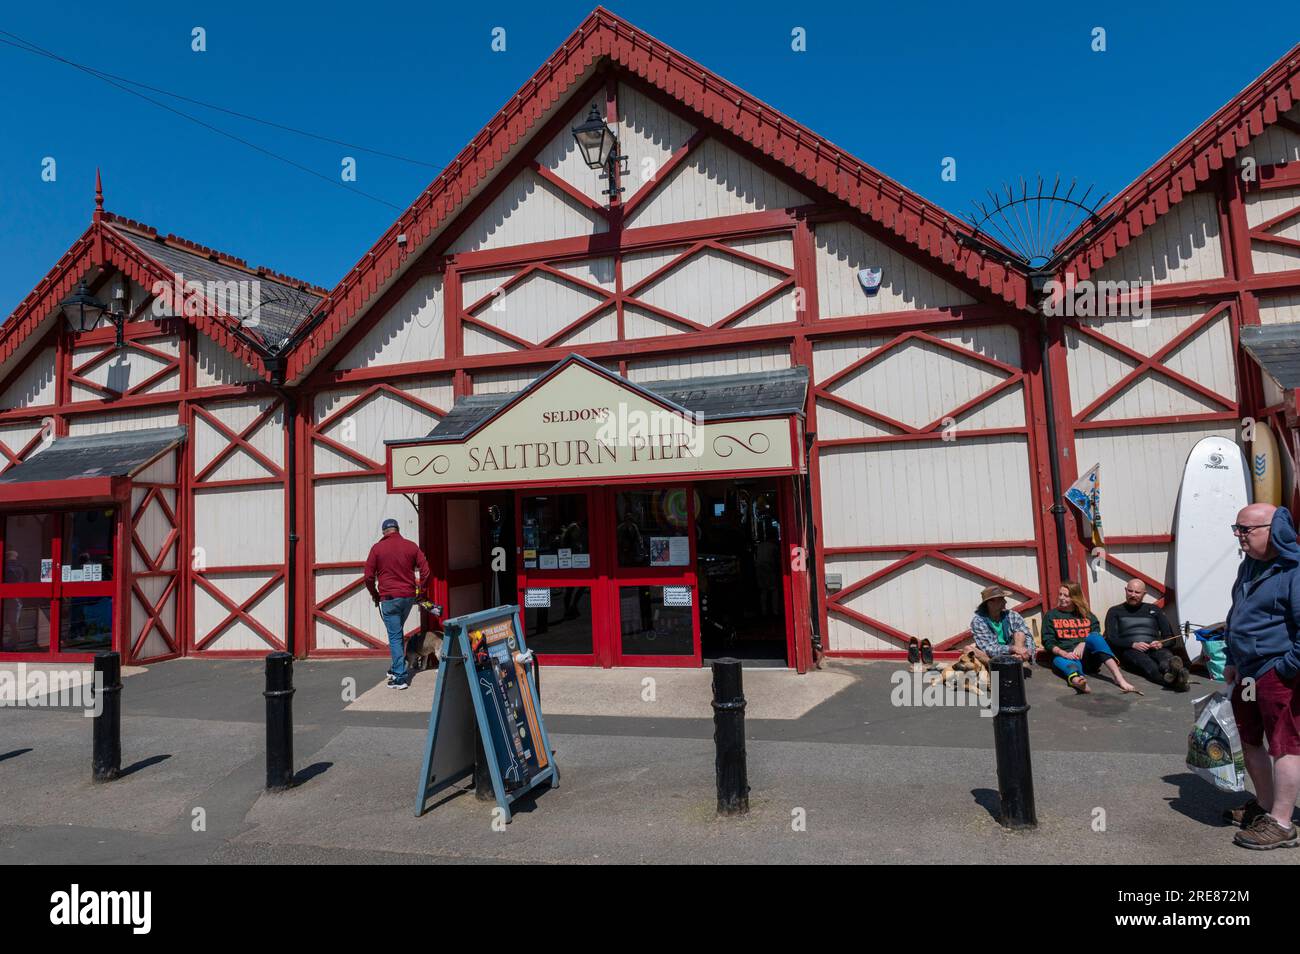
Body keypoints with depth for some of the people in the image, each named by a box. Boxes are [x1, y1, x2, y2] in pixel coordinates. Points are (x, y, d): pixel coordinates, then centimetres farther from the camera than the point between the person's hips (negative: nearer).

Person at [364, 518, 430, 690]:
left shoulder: (377, 548, -2)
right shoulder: (411, 546, 5)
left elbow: (369, 576, -2)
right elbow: (425, 570, 2)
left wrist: (375, 595, 12)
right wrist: (420, 589, 14)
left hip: (389, 598, -4)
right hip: (409, 597, 4)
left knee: (394, 636, -1)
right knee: (399, 632, 23)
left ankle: (400, 677, -5)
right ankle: (396, 668, 28)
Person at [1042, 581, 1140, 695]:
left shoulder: (1087, 615, 20)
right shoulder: (1051, 616, 16)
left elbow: (1097, 635, 5)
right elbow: (1048, 642, 6)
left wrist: (1083, 644, -16)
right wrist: (1064, 653, -13)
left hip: (1088, 655, 2)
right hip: (1065, 656, -2)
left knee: (1094, 636, -31)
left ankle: (1119, 678, -47)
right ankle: (1077, 680, -77)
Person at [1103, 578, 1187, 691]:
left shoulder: (1154, 610, 26)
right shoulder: (1115, 611, 18)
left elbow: (1170, 636, 21)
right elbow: (1111, 639, 5)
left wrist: (1161, 644, -4)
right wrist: (1133, 644, -15)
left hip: (1154, 649, 2)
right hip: (1129, 651, -2)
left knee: (1165, 655, -35)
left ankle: (1171, 668, -71)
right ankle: (1173, 680, -68)